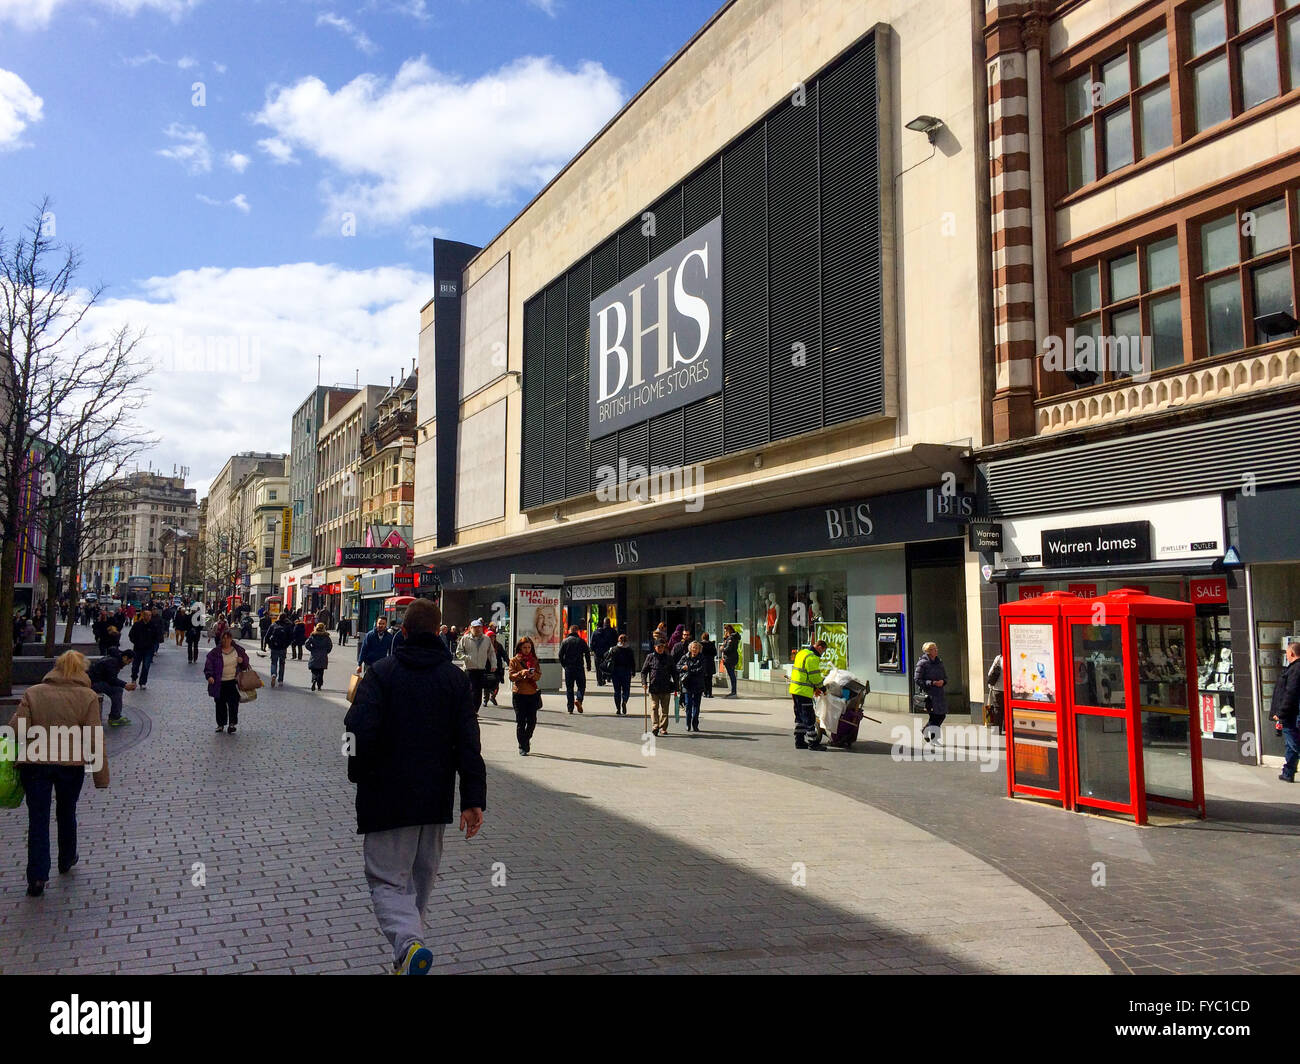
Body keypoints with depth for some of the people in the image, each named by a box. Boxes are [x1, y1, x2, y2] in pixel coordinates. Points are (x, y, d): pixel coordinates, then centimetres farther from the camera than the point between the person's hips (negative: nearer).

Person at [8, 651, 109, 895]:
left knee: (38, 820, 6)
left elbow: (17, 730, -7)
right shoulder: (88, 697, -5)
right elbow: (94, 740, -7)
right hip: (71, 765, 0)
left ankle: (37, 877, 2)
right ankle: (66, 860, 38)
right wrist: (101, 776, -3)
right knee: (66, 814, 21)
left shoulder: (32, 693, -1)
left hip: (35, 765, 0)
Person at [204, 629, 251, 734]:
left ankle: (232, 724, -1)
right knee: (220, 704, 8)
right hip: (219, 683, 0)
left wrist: (242, 660, -8)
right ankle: (221, 724, 22)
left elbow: (246, 660, 16)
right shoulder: (215, 652, -5)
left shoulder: (238, 650, 3)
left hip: (233, 682, 0)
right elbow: (208, 665, -6)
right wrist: (209, 675, -21)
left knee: (233, 703, -8)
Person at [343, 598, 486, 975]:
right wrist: (473, 799, -3)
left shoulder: (382, 672, -7)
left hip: (386, 796, -3)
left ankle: (408, 941, -25)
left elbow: (360, 729, -16)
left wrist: (360, 774, 2)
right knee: (421, 879, 20)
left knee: (388, 880, 1)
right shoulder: (456, 677, 2)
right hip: (436, 799, 4)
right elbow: (468, 743, -4)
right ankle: (407, 953, 33)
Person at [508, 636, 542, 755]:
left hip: (533, 693, 2)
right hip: (519, 694, -2)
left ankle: (526, 740, 27)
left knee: (532, 721, 1)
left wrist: (533, 674, -16)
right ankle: (522, 747, 7)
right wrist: (521, 673, -21)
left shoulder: (534, 660, 12)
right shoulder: (514, 660, 4)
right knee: (521, 722, -1)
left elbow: (539, 676, 6)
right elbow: (511, 676, -4)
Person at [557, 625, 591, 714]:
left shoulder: (565, 641, 3)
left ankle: (570, 708, 5)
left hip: (568, 668, 1)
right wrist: (588, 665, 8)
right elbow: (587, 654, -1)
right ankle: (579, 700, -18)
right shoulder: (581, 641, 0)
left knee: (569, 688, 7)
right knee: (581, 686, 8)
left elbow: (560, 655, 1)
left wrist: (563, 665, 13)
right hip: (579, 667, -1)